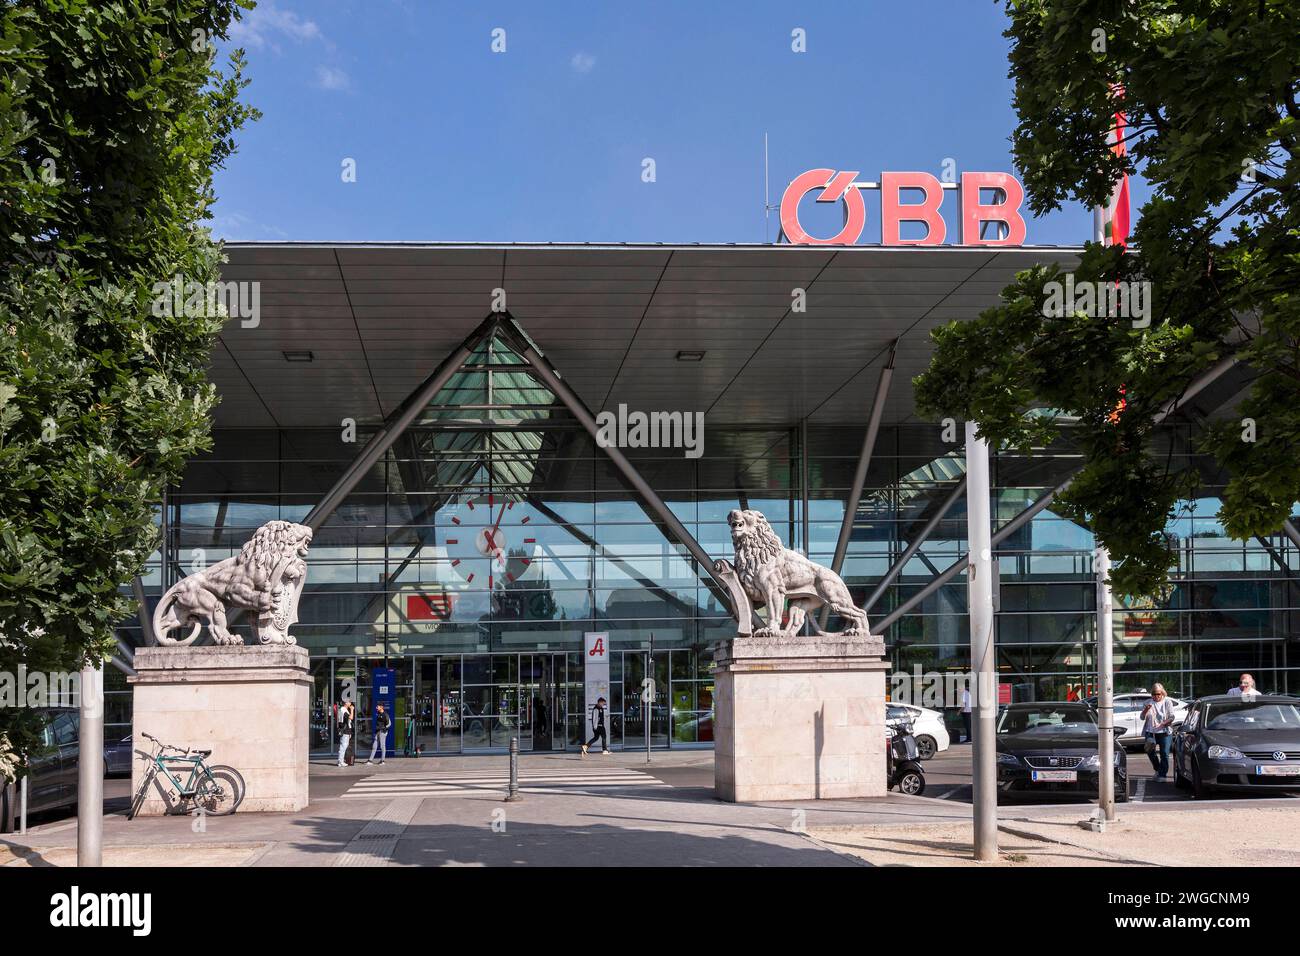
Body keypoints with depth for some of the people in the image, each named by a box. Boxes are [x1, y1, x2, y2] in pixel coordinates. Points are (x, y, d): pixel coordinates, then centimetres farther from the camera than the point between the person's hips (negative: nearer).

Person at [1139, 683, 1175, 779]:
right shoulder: (1148, 703, 9)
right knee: (1150, 750, -12)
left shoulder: (1167, 702, 3)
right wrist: (1146, 709, -15)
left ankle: (1162, 774, 1)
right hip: (1150, 732, 2)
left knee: (1164, 754, -6)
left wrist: (1163, 724, -19)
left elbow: (1171, 717, -2)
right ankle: (1157, 768, 11)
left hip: (1164, 732, -2)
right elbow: (1142, 717, 5)